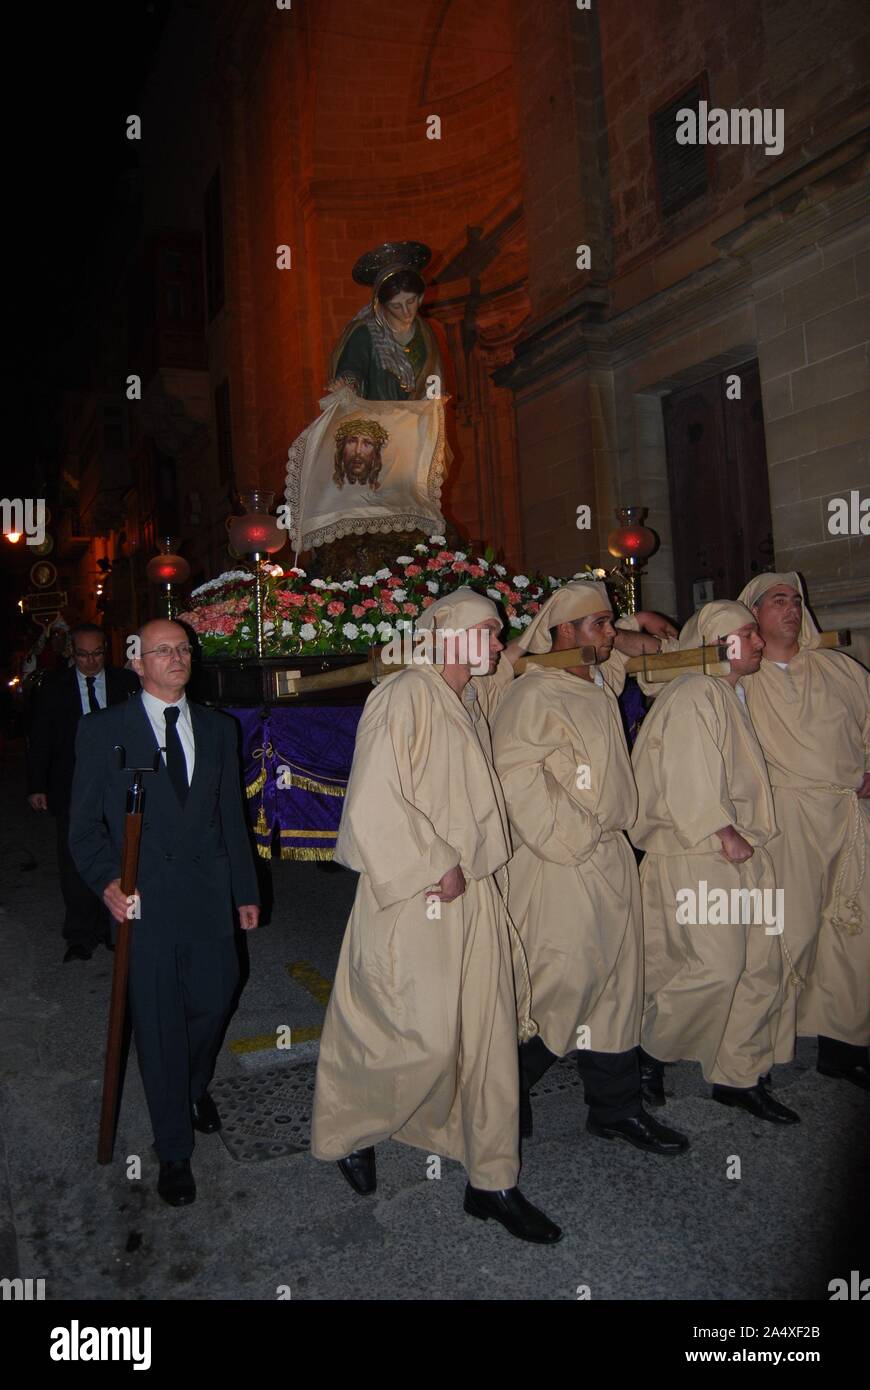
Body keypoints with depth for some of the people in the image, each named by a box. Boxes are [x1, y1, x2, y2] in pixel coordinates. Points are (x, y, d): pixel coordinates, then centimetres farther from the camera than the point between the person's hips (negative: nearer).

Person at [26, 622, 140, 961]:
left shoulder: (127, 683, 1)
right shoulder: (53, 686, 2)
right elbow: (39, 739, 4)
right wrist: (36, 786, -1)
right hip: (72, 790, 0)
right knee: (75, 864, 3)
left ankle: (113, 928, 22)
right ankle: (80, 936, 14)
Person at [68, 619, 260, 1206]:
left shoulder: (218, 728, 9)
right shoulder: (103, 731, -2)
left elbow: (232, 815, 12)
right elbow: (86, 822, -2)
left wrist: (246, 890, 11)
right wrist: (107, 879, -19)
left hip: (209, 892, 3)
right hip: (144, 898, -3)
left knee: (213, 1001, 10)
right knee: (159, 1025, 5)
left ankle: (196, 1087, 45)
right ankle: (175, 1151, 24)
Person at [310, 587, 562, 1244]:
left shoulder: (475, 700, 12)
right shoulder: (406, 696, -12)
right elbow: (375, 801, -18)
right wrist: (435, 865, -16)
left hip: (475, 895, 8)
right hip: (415, 900, -8)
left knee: (490, 1035, 9)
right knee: (427, 1039, -4)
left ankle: (493, 1182, 23)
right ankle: (348, 1128, 26)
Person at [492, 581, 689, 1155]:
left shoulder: (600, 687, 13)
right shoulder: (533, 695, -14)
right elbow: (517, 775, -23)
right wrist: (572, 836, -19)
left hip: (612, 857, 8)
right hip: (560, 865, -8)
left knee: (617, 982, 12)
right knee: (562, 981, -6)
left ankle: (616, 1107, 26)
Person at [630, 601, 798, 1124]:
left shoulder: (735, 697, 19)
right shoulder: (695, 696, -10)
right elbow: (688, 778, -18)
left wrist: (746, 836, 14)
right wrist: (723, 832, -16)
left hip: (744, 851, 9)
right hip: (697, 855, -9)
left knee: (762, 966, 8)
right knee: (717, 966, -12)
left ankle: (740, 1075, 21)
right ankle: (649, 1047, 9)